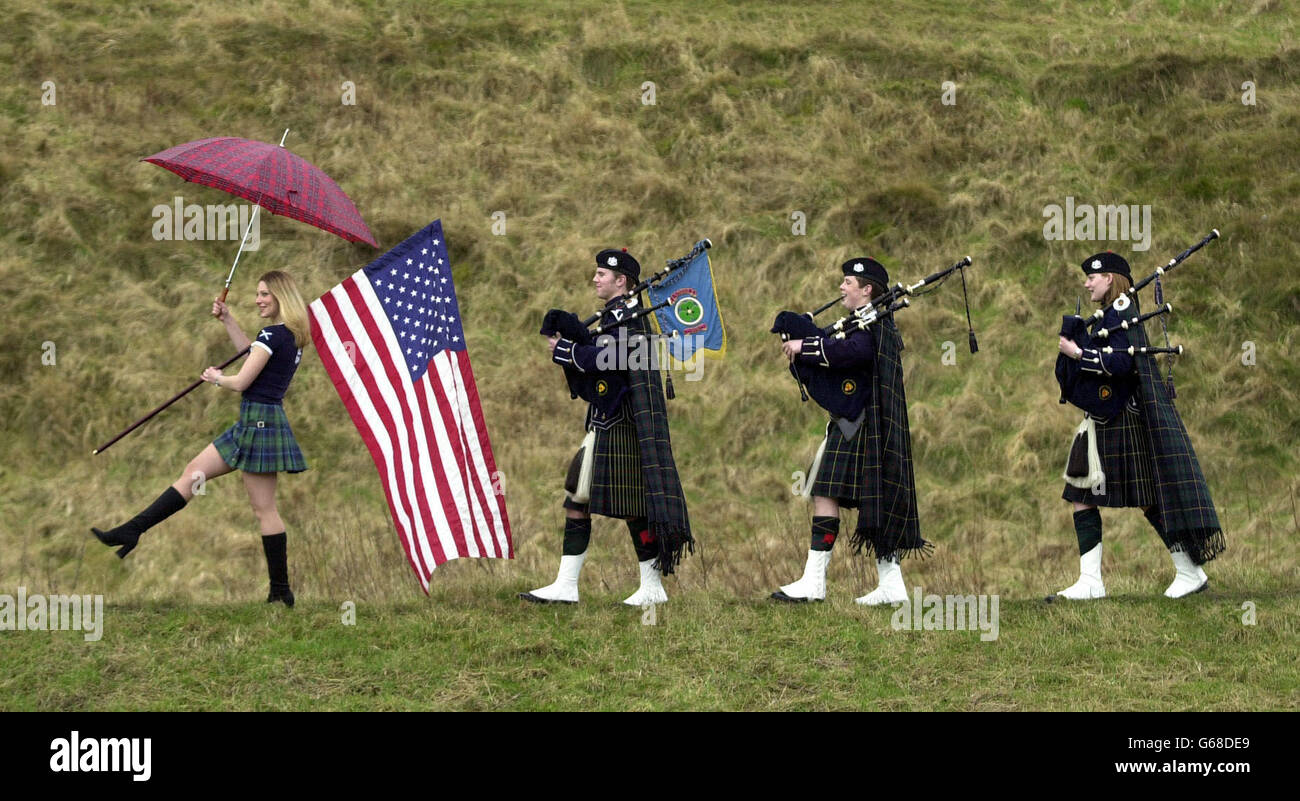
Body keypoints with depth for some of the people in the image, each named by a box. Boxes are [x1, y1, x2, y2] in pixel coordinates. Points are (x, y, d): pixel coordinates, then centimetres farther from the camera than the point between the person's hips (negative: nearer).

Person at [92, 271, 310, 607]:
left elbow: (241, 381, -19)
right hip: (252, 424, 10)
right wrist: (227, 319, 25)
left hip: (260, 423, -10)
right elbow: (252, 355, 27)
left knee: (264, 509, -5)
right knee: (194, 471, 11)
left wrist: (216, 378, 2)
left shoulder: (273, 335, -17)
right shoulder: (292, 337, 11)